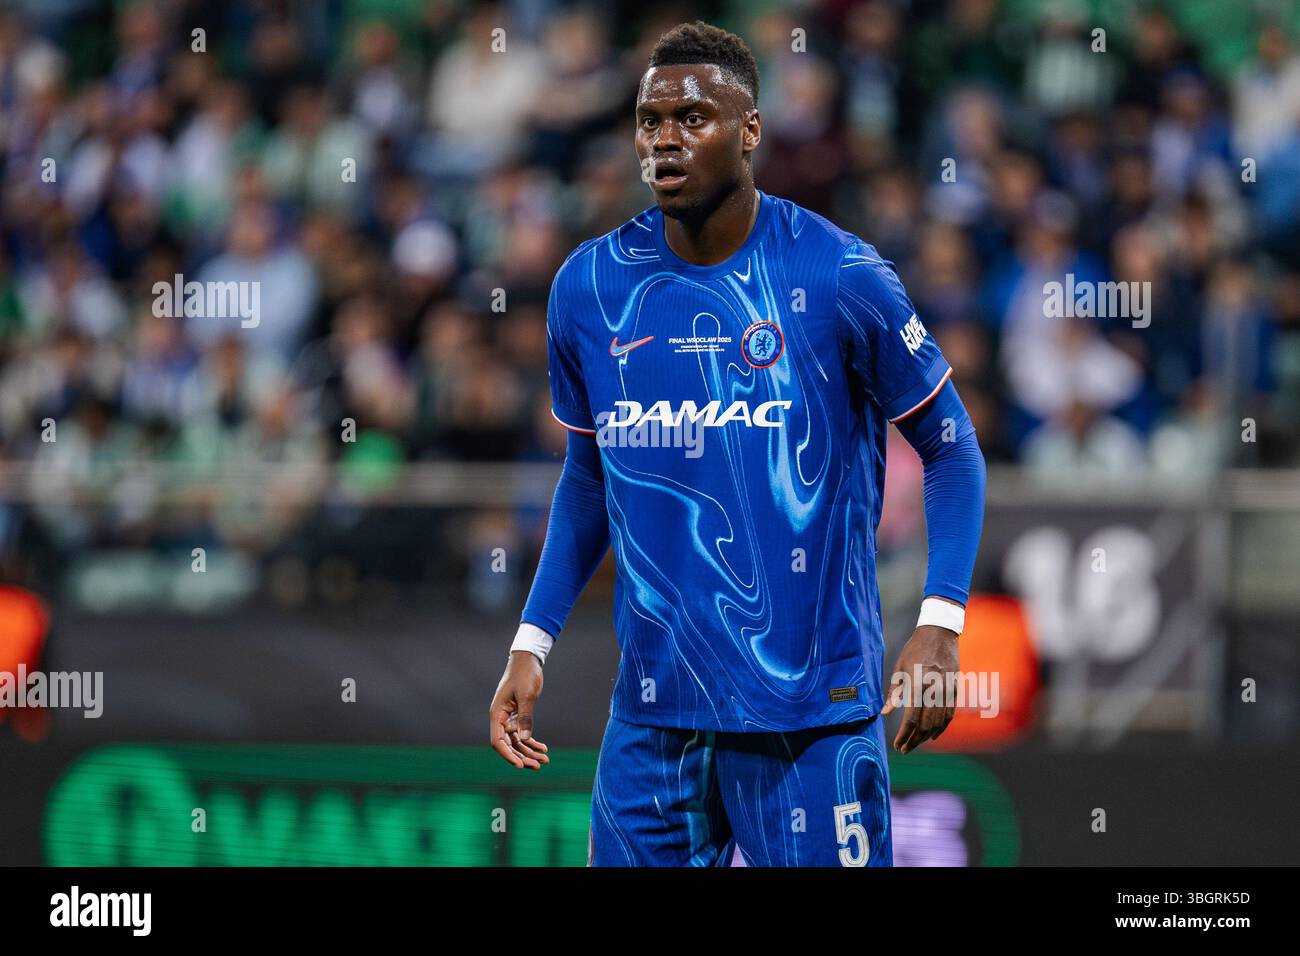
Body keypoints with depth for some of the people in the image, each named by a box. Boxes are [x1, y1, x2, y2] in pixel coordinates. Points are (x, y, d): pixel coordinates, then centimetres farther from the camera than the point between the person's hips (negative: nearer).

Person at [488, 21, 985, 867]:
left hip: (812, 704, -3)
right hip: (654, 711, 3)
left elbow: (951, 447, 1)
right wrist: (532, 644, 10)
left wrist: (940, 626, -11)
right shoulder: (589, 286, 4)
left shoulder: (839, 275, -7)